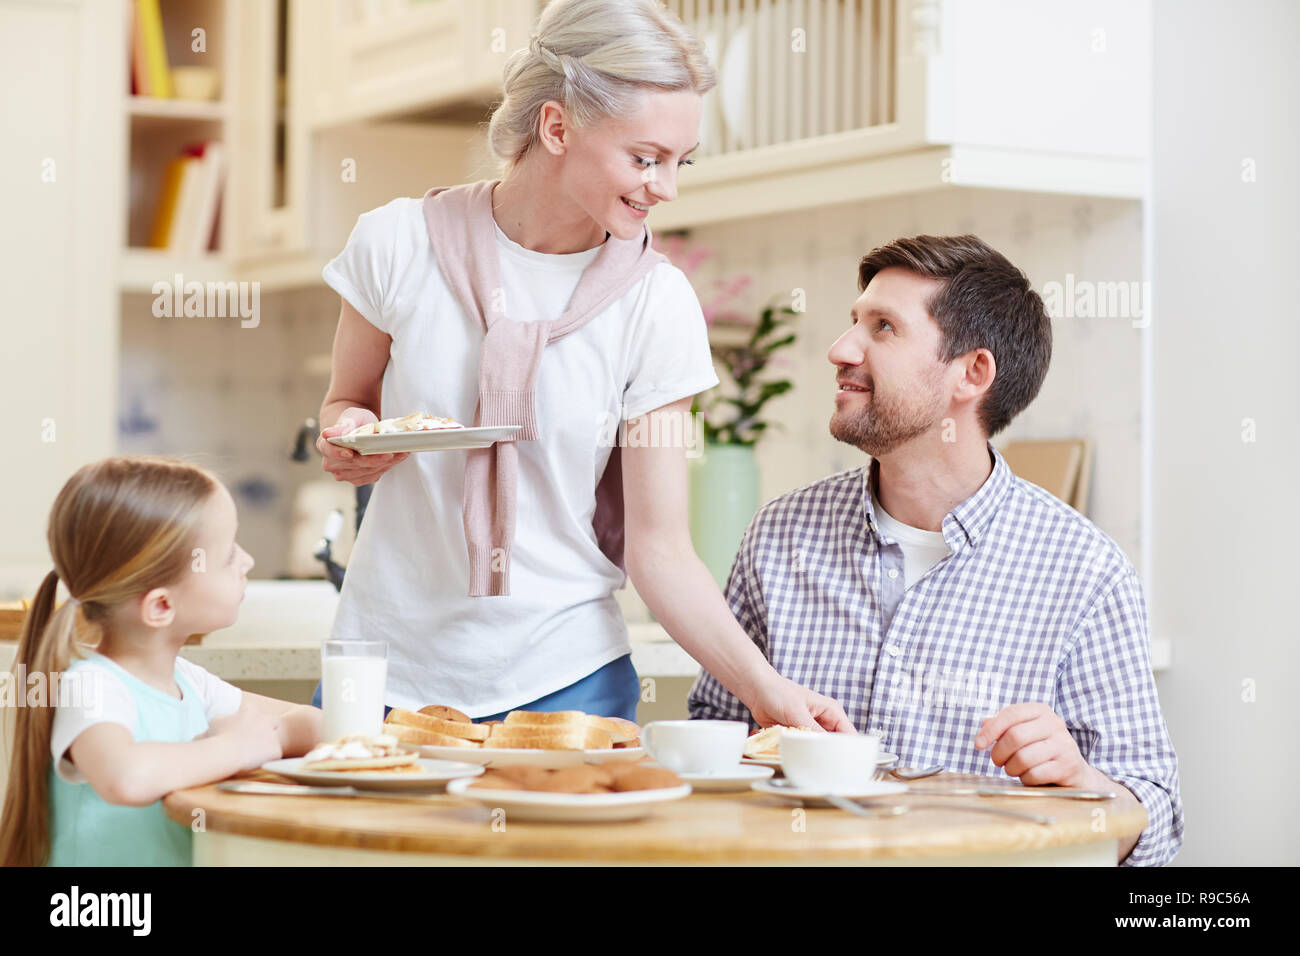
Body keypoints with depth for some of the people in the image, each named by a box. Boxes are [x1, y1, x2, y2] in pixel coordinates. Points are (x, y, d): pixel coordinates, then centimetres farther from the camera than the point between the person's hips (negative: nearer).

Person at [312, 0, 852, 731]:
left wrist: (764, 686, -18)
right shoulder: (400, 244, -7)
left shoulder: (656, 305, -8)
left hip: (561, 676, 0)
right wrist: (346, 438, -12)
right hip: (387, 665, 1)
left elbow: (660, 547, -7)